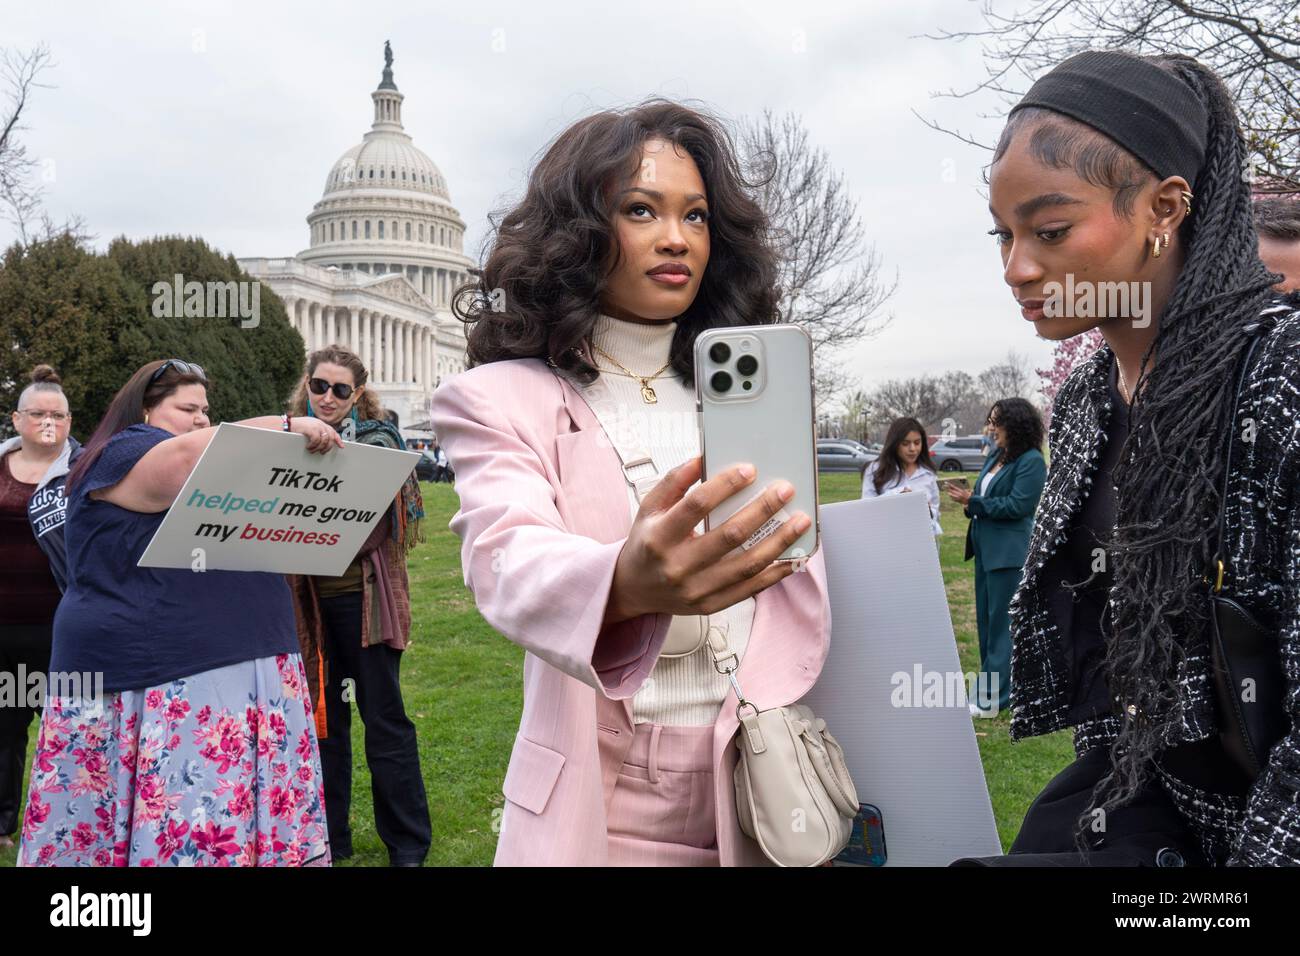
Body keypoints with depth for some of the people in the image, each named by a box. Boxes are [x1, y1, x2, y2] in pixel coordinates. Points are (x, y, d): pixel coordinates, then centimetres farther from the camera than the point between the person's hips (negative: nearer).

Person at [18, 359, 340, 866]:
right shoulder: (120, 454, -2)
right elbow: (193, 453, -22)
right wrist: (286, 425, -24)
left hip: (234, 666, 8)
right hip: (156, 683, -8)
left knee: (234, 824, 4)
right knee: (175, 831, -7)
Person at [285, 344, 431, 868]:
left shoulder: (375, 441, -3)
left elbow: (374, 522, -13)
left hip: (364, 595, -4)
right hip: (311, 596, 4)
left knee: (383, 716, 2)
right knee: (323, 713, 11)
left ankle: (408, 844, 13)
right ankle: (329, 836, 25)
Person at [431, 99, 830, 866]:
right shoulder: (504, 400, -8)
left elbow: (798, 571, 3)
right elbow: (509, 566, -27)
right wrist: (626, 587, -47)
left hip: (754, 796, 4)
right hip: (605, 810, -3)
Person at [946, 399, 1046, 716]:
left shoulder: (1031, 461, -12)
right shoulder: (995, 456, 13)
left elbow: (1018, 505, -19)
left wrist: (974, 501, -17)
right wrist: (970, 503, -6)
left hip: (1008, 552, -9)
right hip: (985, 547, 9)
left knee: (1000, 622, -4)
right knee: (985, 619, 15)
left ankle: (992, 698, 2)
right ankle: (989, 686, 26)